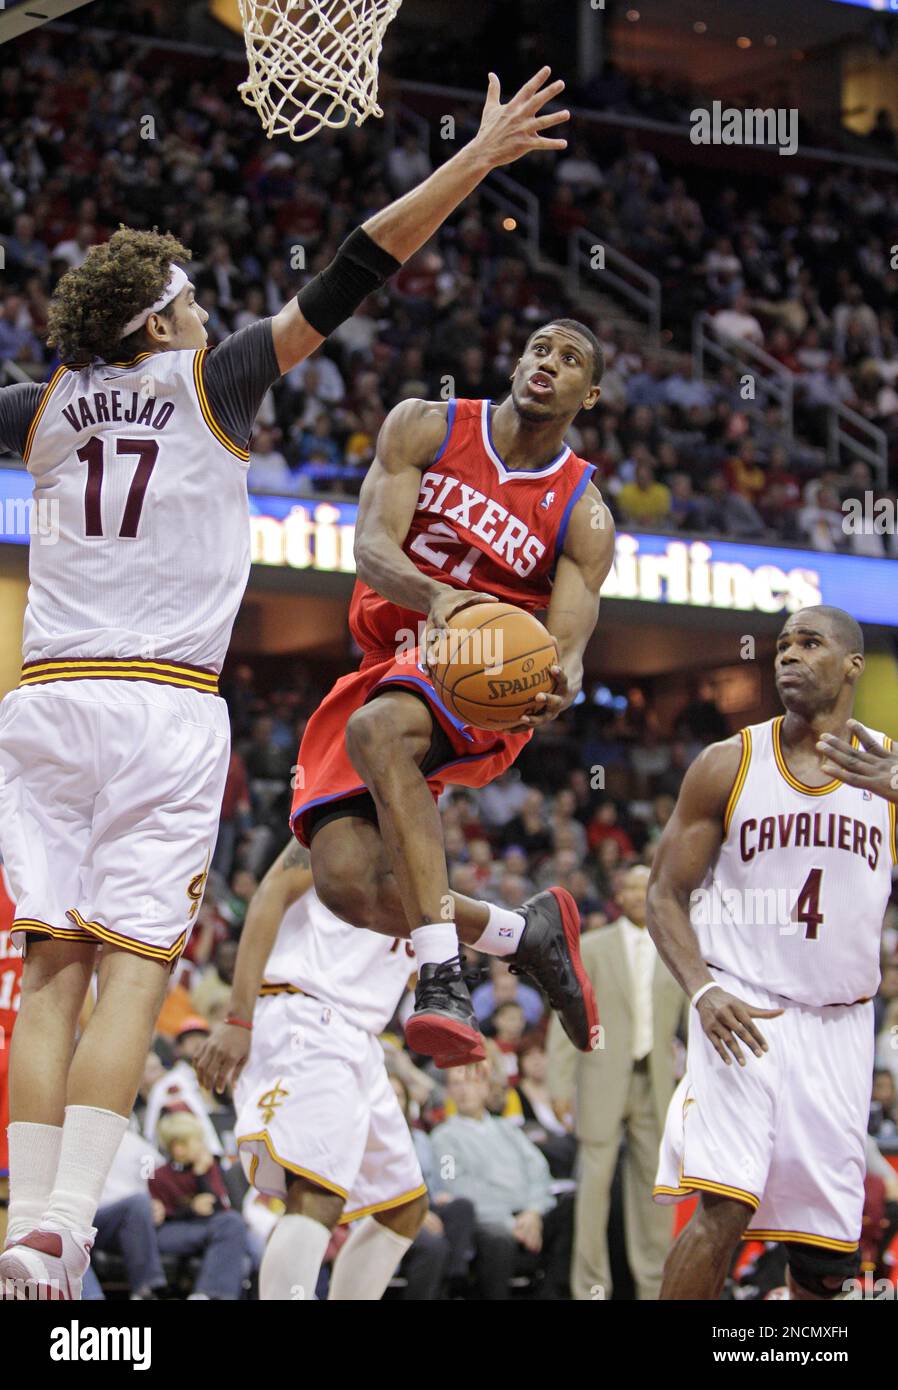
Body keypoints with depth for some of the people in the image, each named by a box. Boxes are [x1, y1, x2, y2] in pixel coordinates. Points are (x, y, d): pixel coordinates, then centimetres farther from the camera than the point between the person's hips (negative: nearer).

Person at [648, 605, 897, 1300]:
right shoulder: (729, 765, 1)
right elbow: (666, 893, 2)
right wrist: (703, 991, -15)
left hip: (840, 1027, 2)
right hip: (743, 1010, -2)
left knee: (827, 1254, 5)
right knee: (723, 1209, -21)